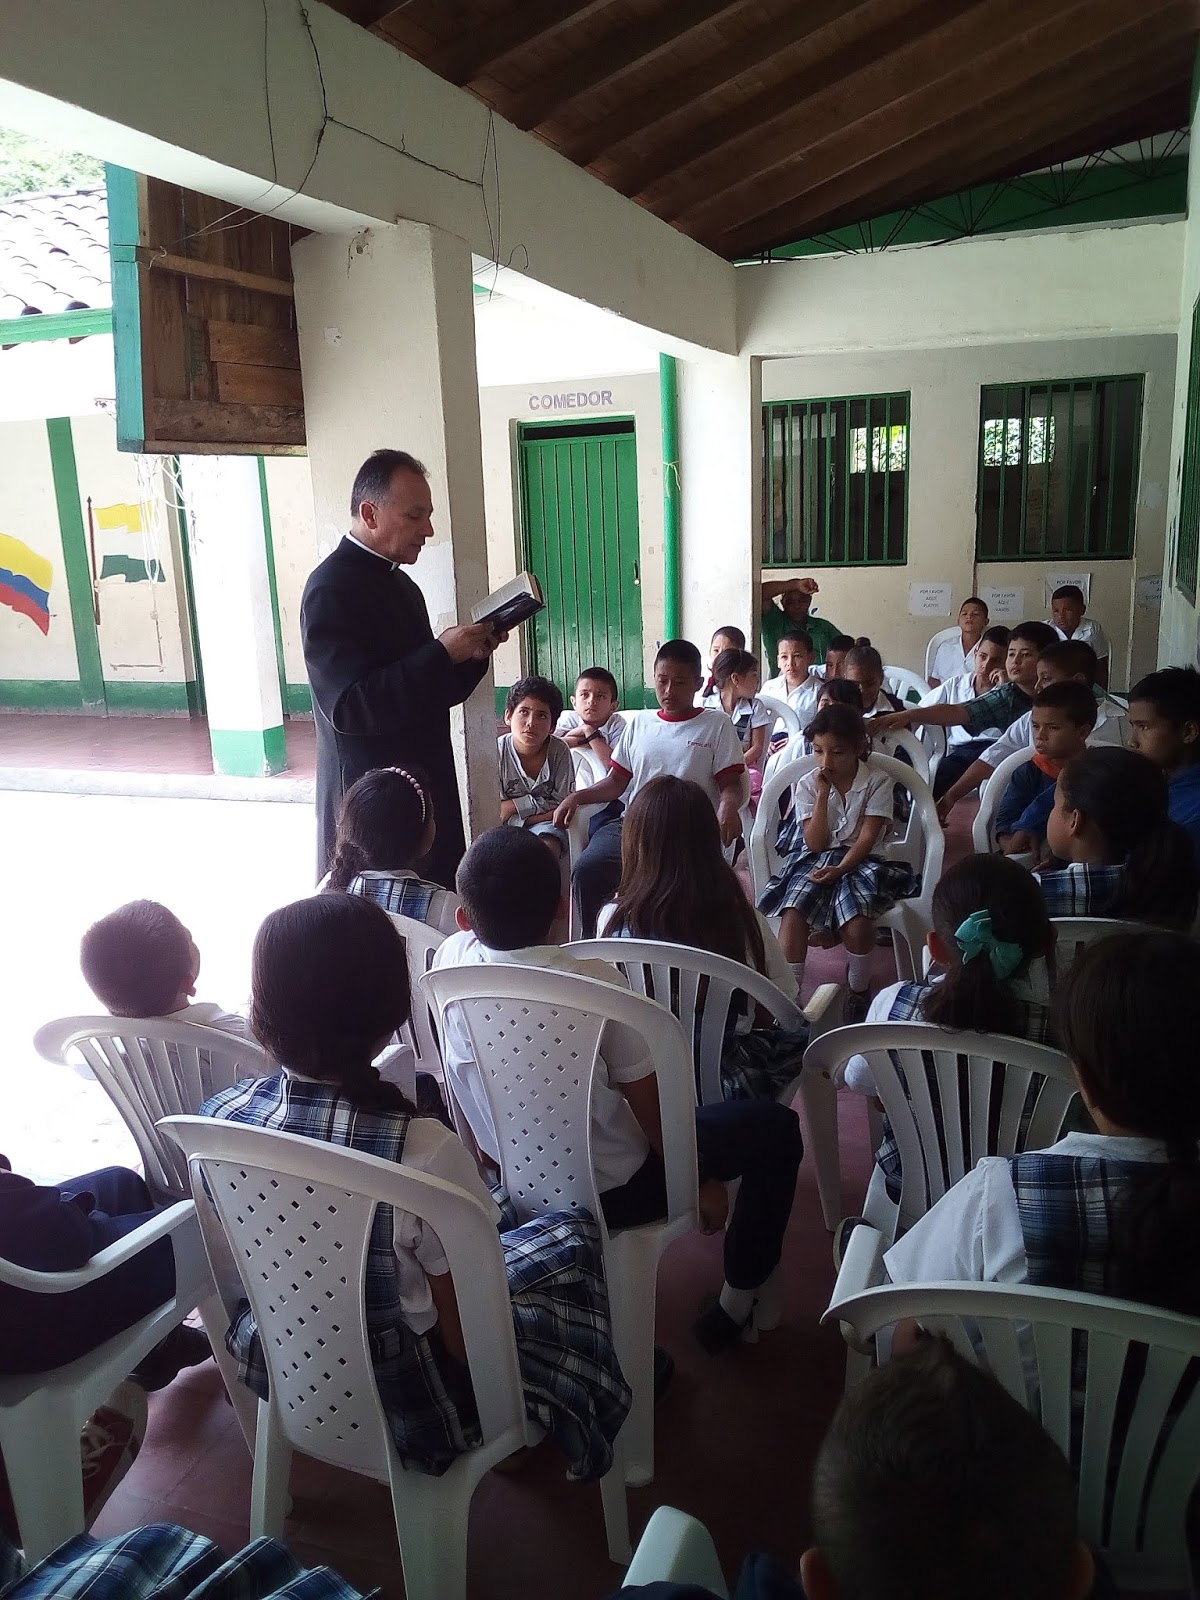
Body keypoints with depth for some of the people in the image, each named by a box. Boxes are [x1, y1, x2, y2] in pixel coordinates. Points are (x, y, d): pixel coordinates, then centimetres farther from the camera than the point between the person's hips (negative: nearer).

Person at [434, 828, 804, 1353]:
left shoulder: (447, 962, -17)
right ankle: (740, 1302, 24)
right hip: (608, 1192, -5)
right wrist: (702, 1182, -2)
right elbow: (653, 1109, -16)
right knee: (777, 1127, 12)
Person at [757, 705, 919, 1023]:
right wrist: (823, 794, -10)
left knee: (857, 921, -30)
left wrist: (840, 869, -24)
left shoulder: (877, 783, -1)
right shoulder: (808, 784, 4)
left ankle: (859, 990, -3)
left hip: (858, 860, -2)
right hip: (815, 860, 2)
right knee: (793, 913, -28)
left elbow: (868, 837, -9)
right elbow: (816, 844, -3)